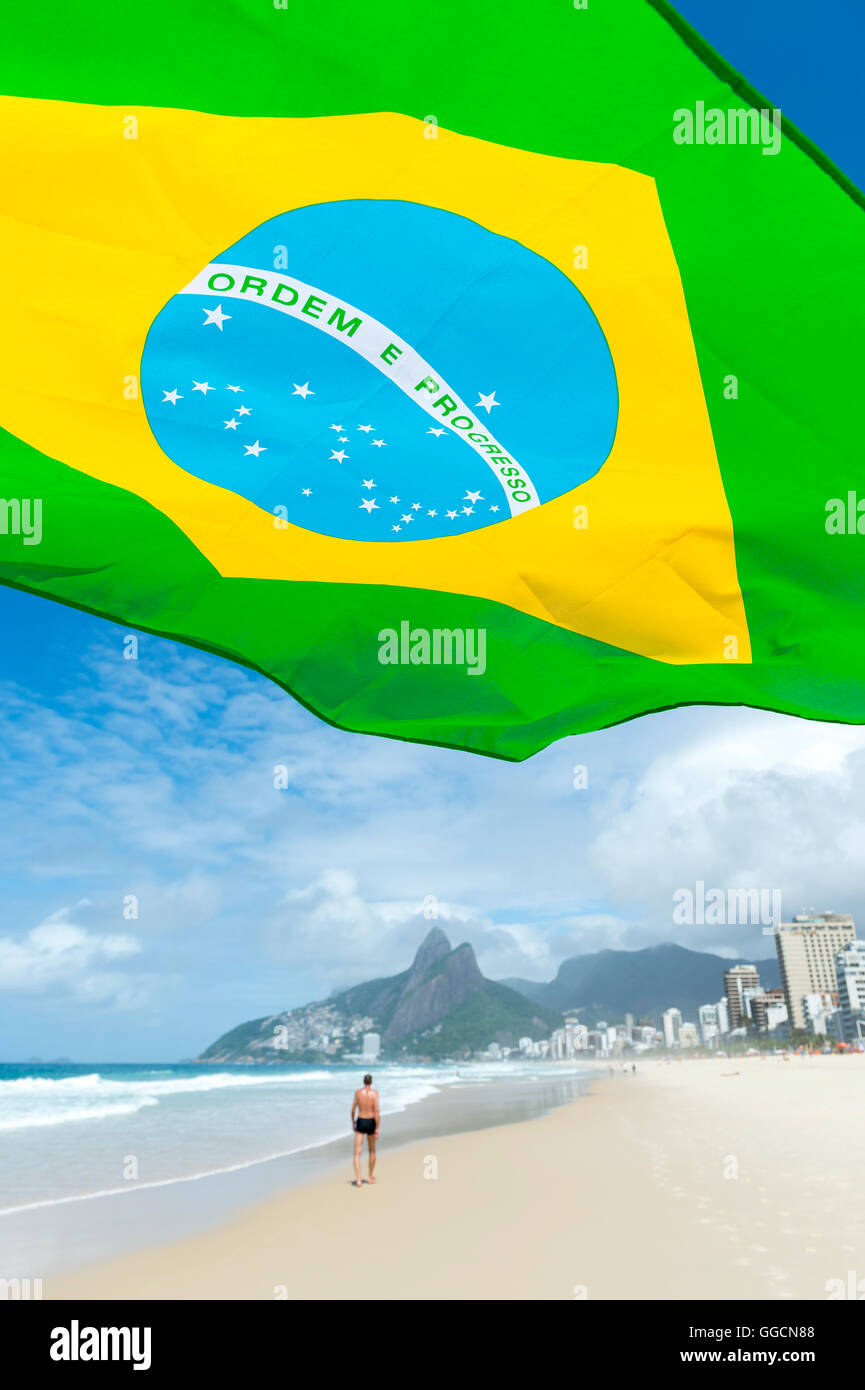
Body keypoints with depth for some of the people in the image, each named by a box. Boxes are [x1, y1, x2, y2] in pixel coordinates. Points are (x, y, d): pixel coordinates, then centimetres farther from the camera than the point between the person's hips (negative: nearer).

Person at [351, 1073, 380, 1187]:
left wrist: (353, 1122, 22)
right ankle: (370, 1177, 30)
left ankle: (358, 1180, -16)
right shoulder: (374, 1093, -8)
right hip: (371, 1122, 0)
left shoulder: (358, 1092, -2)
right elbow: (376, 1111, -14)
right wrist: (378, 1128, -12)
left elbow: (353, 1110, 5)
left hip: (360, 1122, 0)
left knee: (357, 1153, -1)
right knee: (372, 1151, 21)